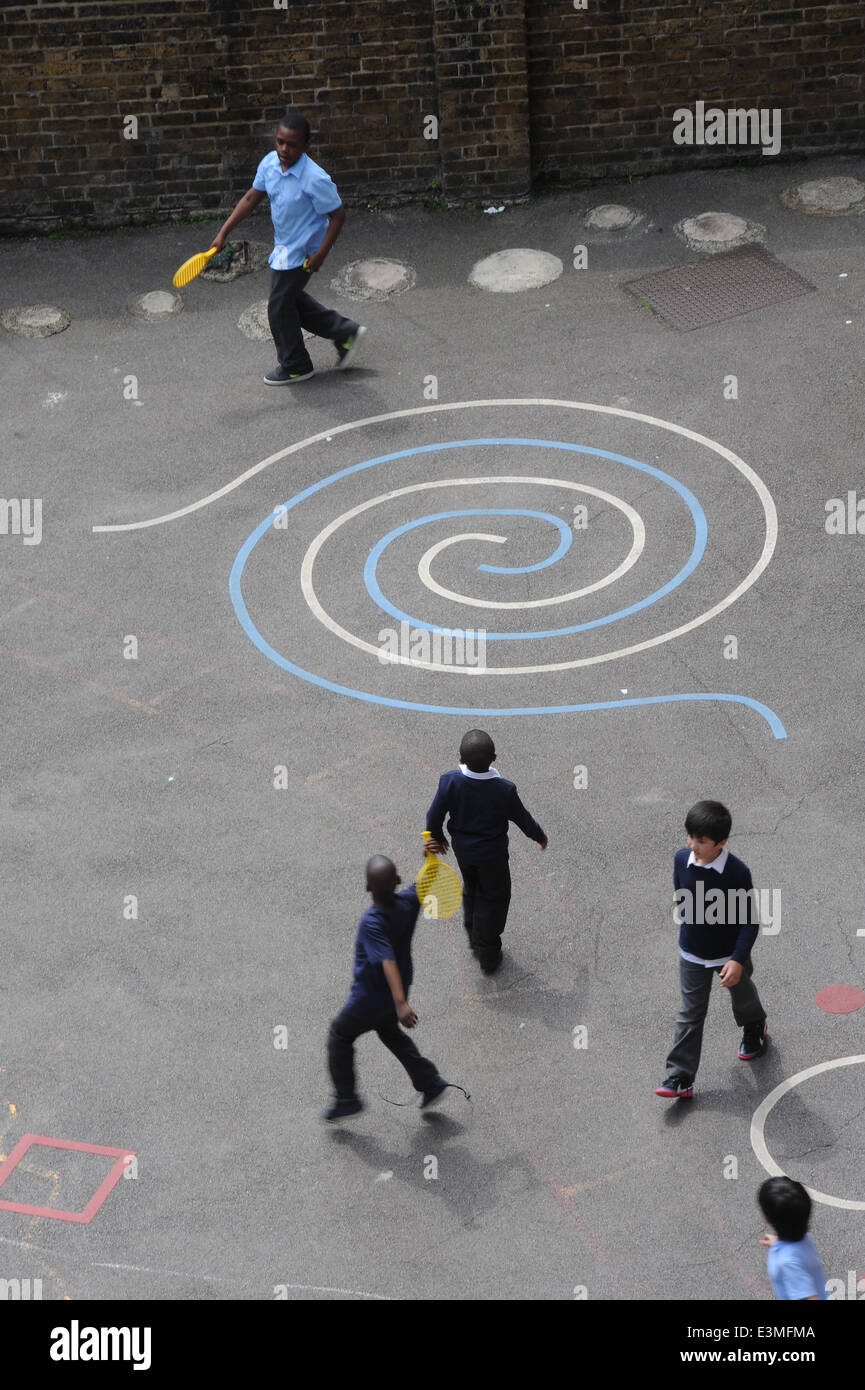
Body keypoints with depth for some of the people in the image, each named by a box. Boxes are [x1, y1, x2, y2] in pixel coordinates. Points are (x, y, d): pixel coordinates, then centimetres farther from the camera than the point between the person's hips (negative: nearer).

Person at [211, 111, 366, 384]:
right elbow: (252, 198, 6)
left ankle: (295, 366, 25)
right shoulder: (270, 163, -8)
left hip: (302, 254, -8)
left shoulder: (315, 179, -30)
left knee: (280, 307, 3)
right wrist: (224, 231, 4)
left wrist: (321, 254, -23)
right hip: (283, 247, 8)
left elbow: (337, 215, -20)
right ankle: (345, 332, 34)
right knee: (290, 299, 22)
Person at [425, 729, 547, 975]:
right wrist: (540, 837, 9)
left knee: (471, 891, 29)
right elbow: (523, 819, -12)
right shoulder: (504, 790, -29)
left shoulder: (450, 782, -25)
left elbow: (435, 816, -11)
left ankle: (474, 938, 48)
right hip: (492, 854, -3)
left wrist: (437, 838, 11)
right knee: (494, 899, 18)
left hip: (462, 850, 3)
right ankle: (488, 955, 29)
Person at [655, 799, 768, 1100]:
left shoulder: (737, 872, -27)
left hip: (729, 954, -2)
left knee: (742, 995, 26)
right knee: (690, 1014, 3)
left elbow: (749, 921, -21)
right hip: (692, 954, 2)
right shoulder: (682, 860, -15)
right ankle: (680, 1077, 3)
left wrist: (738, 960, -27)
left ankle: (754, 1029, 58)